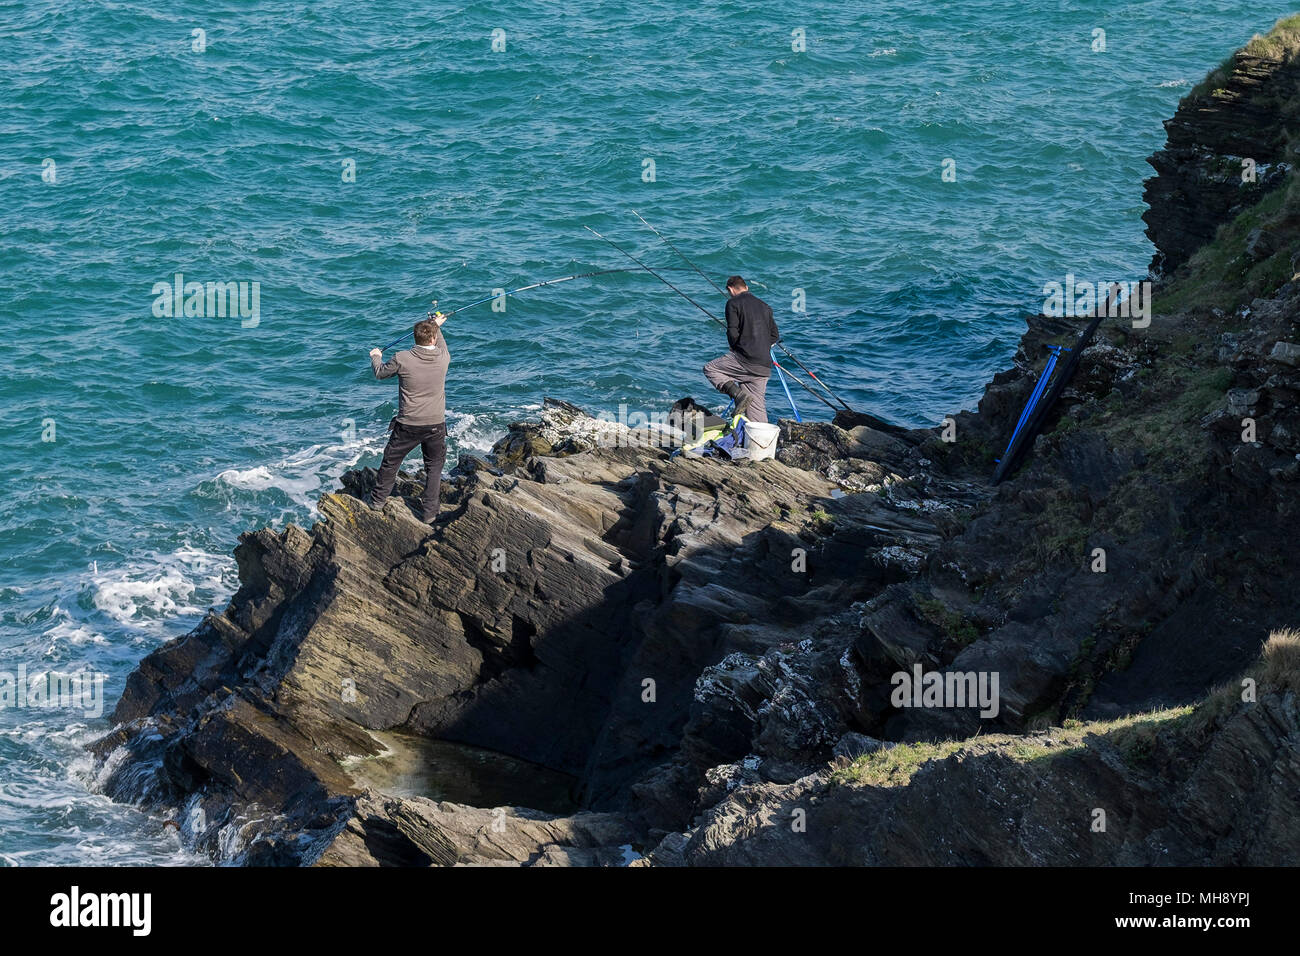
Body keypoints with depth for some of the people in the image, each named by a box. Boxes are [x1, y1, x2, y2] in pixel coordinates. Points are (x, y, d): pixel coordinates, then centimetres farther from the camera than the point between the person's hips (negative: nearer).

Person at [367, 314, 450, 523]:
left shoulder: (402, 359, -15)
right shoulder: (443, 358, -9)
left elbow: (380, 373, 5)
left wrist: (375, 357, 27)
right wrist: (437, 326, 35)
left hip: (408, 425, -1)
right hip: (435, 425, 1)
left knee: (391, 463, 19)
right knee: (434, 467, 17)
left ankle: (378, 500, 34)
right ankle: (430, 513, 16)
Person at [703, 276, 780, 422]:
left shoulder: (733, 303, -1)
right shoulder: (765, 306, 19)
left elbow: (733, 332, -10)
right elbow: (775, 336, 17)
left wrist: (734, 349, 9)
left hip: (744, 359, -6)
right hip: (764, 366, 6)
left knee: (709, 369, 11)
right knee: (757, 405, 8)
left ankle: (739, 394, -8)